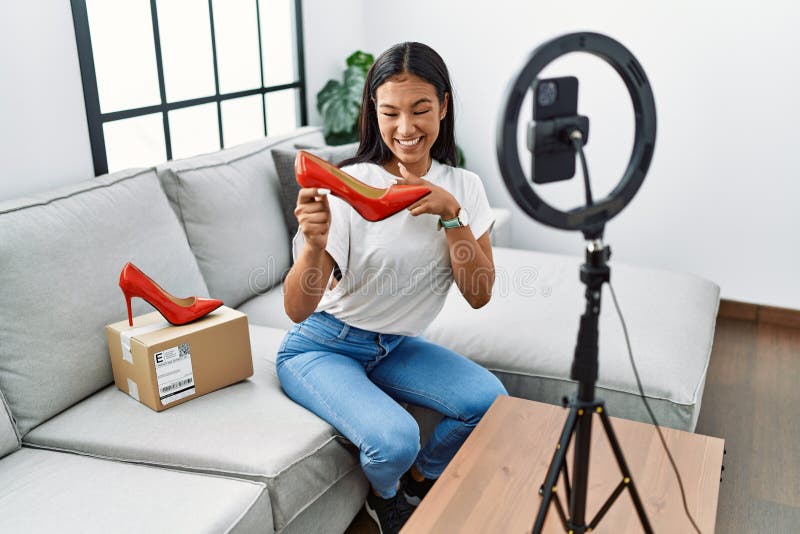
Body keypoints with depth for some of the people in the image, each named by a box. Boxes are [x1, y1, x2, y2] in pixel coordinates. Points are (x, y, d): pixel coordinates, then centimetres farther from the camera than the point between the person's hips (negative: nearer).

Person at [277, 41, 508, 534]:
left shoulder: (463, 187, -6)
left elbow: (480, 294, -11)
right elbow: (298, 309, -24)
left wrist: (452, 213, -24)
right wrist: (314, 245, -44)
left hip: (398, 347, 5)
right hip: (322, 347, -4)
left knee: (489, 399, -15)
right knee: (394, 439, -27)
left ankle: (420, 481, 16)